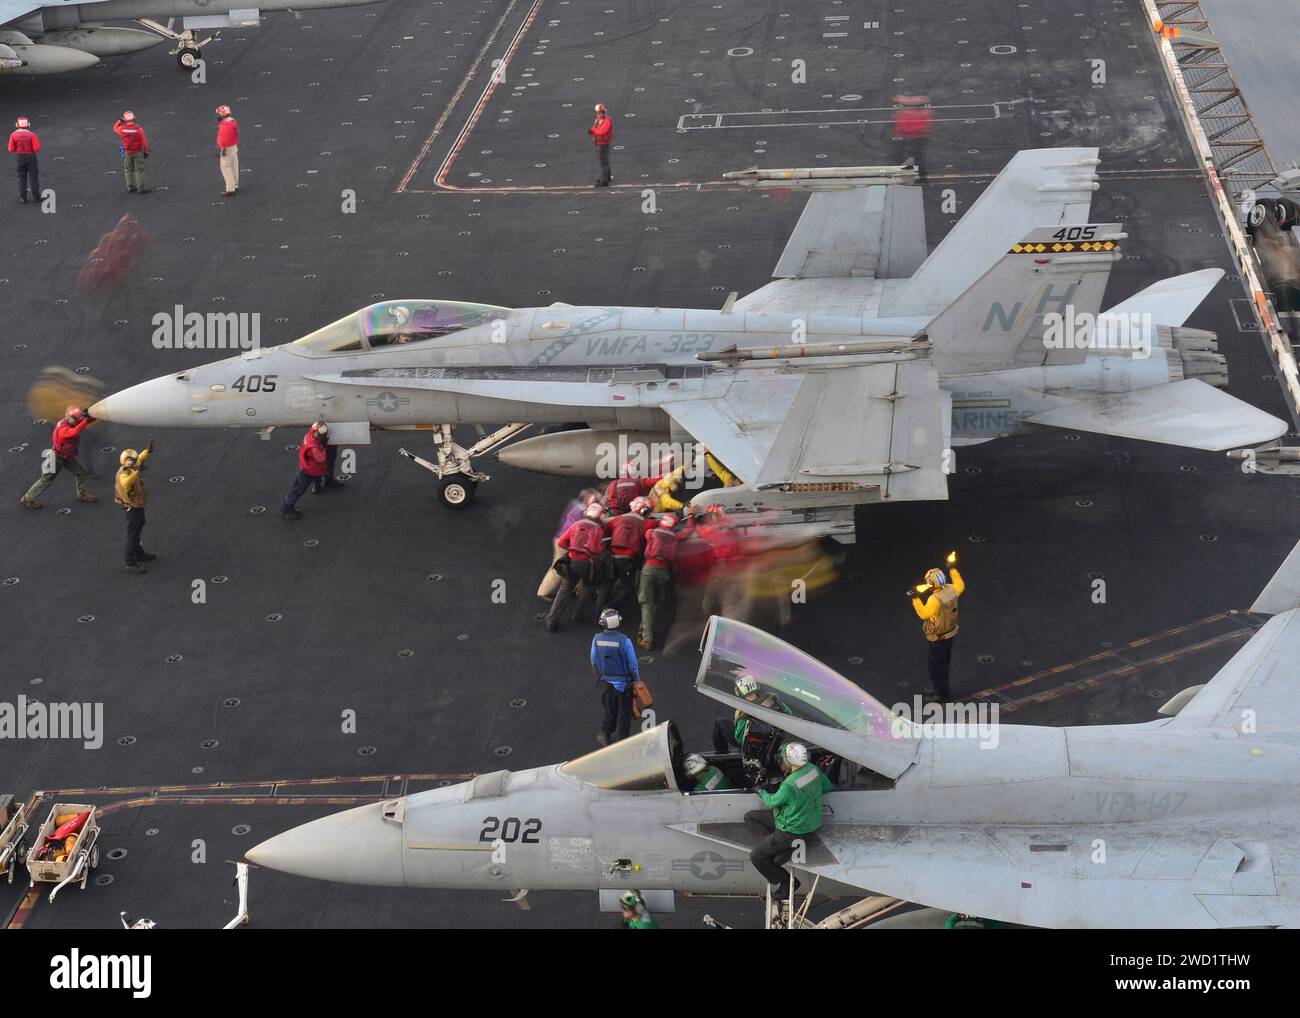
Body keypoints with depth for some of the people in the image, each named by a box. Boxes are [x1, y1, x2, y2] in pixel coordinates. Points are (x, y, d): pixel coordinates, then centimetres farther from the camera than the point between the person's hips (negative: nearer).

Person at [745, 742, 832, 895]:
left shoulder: (789, 785, -32)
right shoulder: (812, 769, -9)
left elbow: (772, 802, -13)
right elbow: (827, 787, 8)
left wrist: (761, 792, 8)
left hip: (792, 829, -9)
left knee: (756, 856, -1)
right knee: (750, 817, 12)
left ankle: (784, 882, 8)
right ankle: (787, 847, 5)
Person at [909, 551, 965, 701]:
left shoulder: (935, 599, -34)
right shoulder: (951, 590, -10)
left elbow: (924, 614, -44)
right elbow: (961, 586, 13)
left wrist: (915, 599, -43)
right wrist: (953, 569, 18)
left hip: (938, 638, -8)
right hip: (950, 634, 8)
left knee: (936, 665, 8)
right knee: (945, 663, 25)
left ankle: (942, 693, 17)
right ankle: (941, 687, 42)